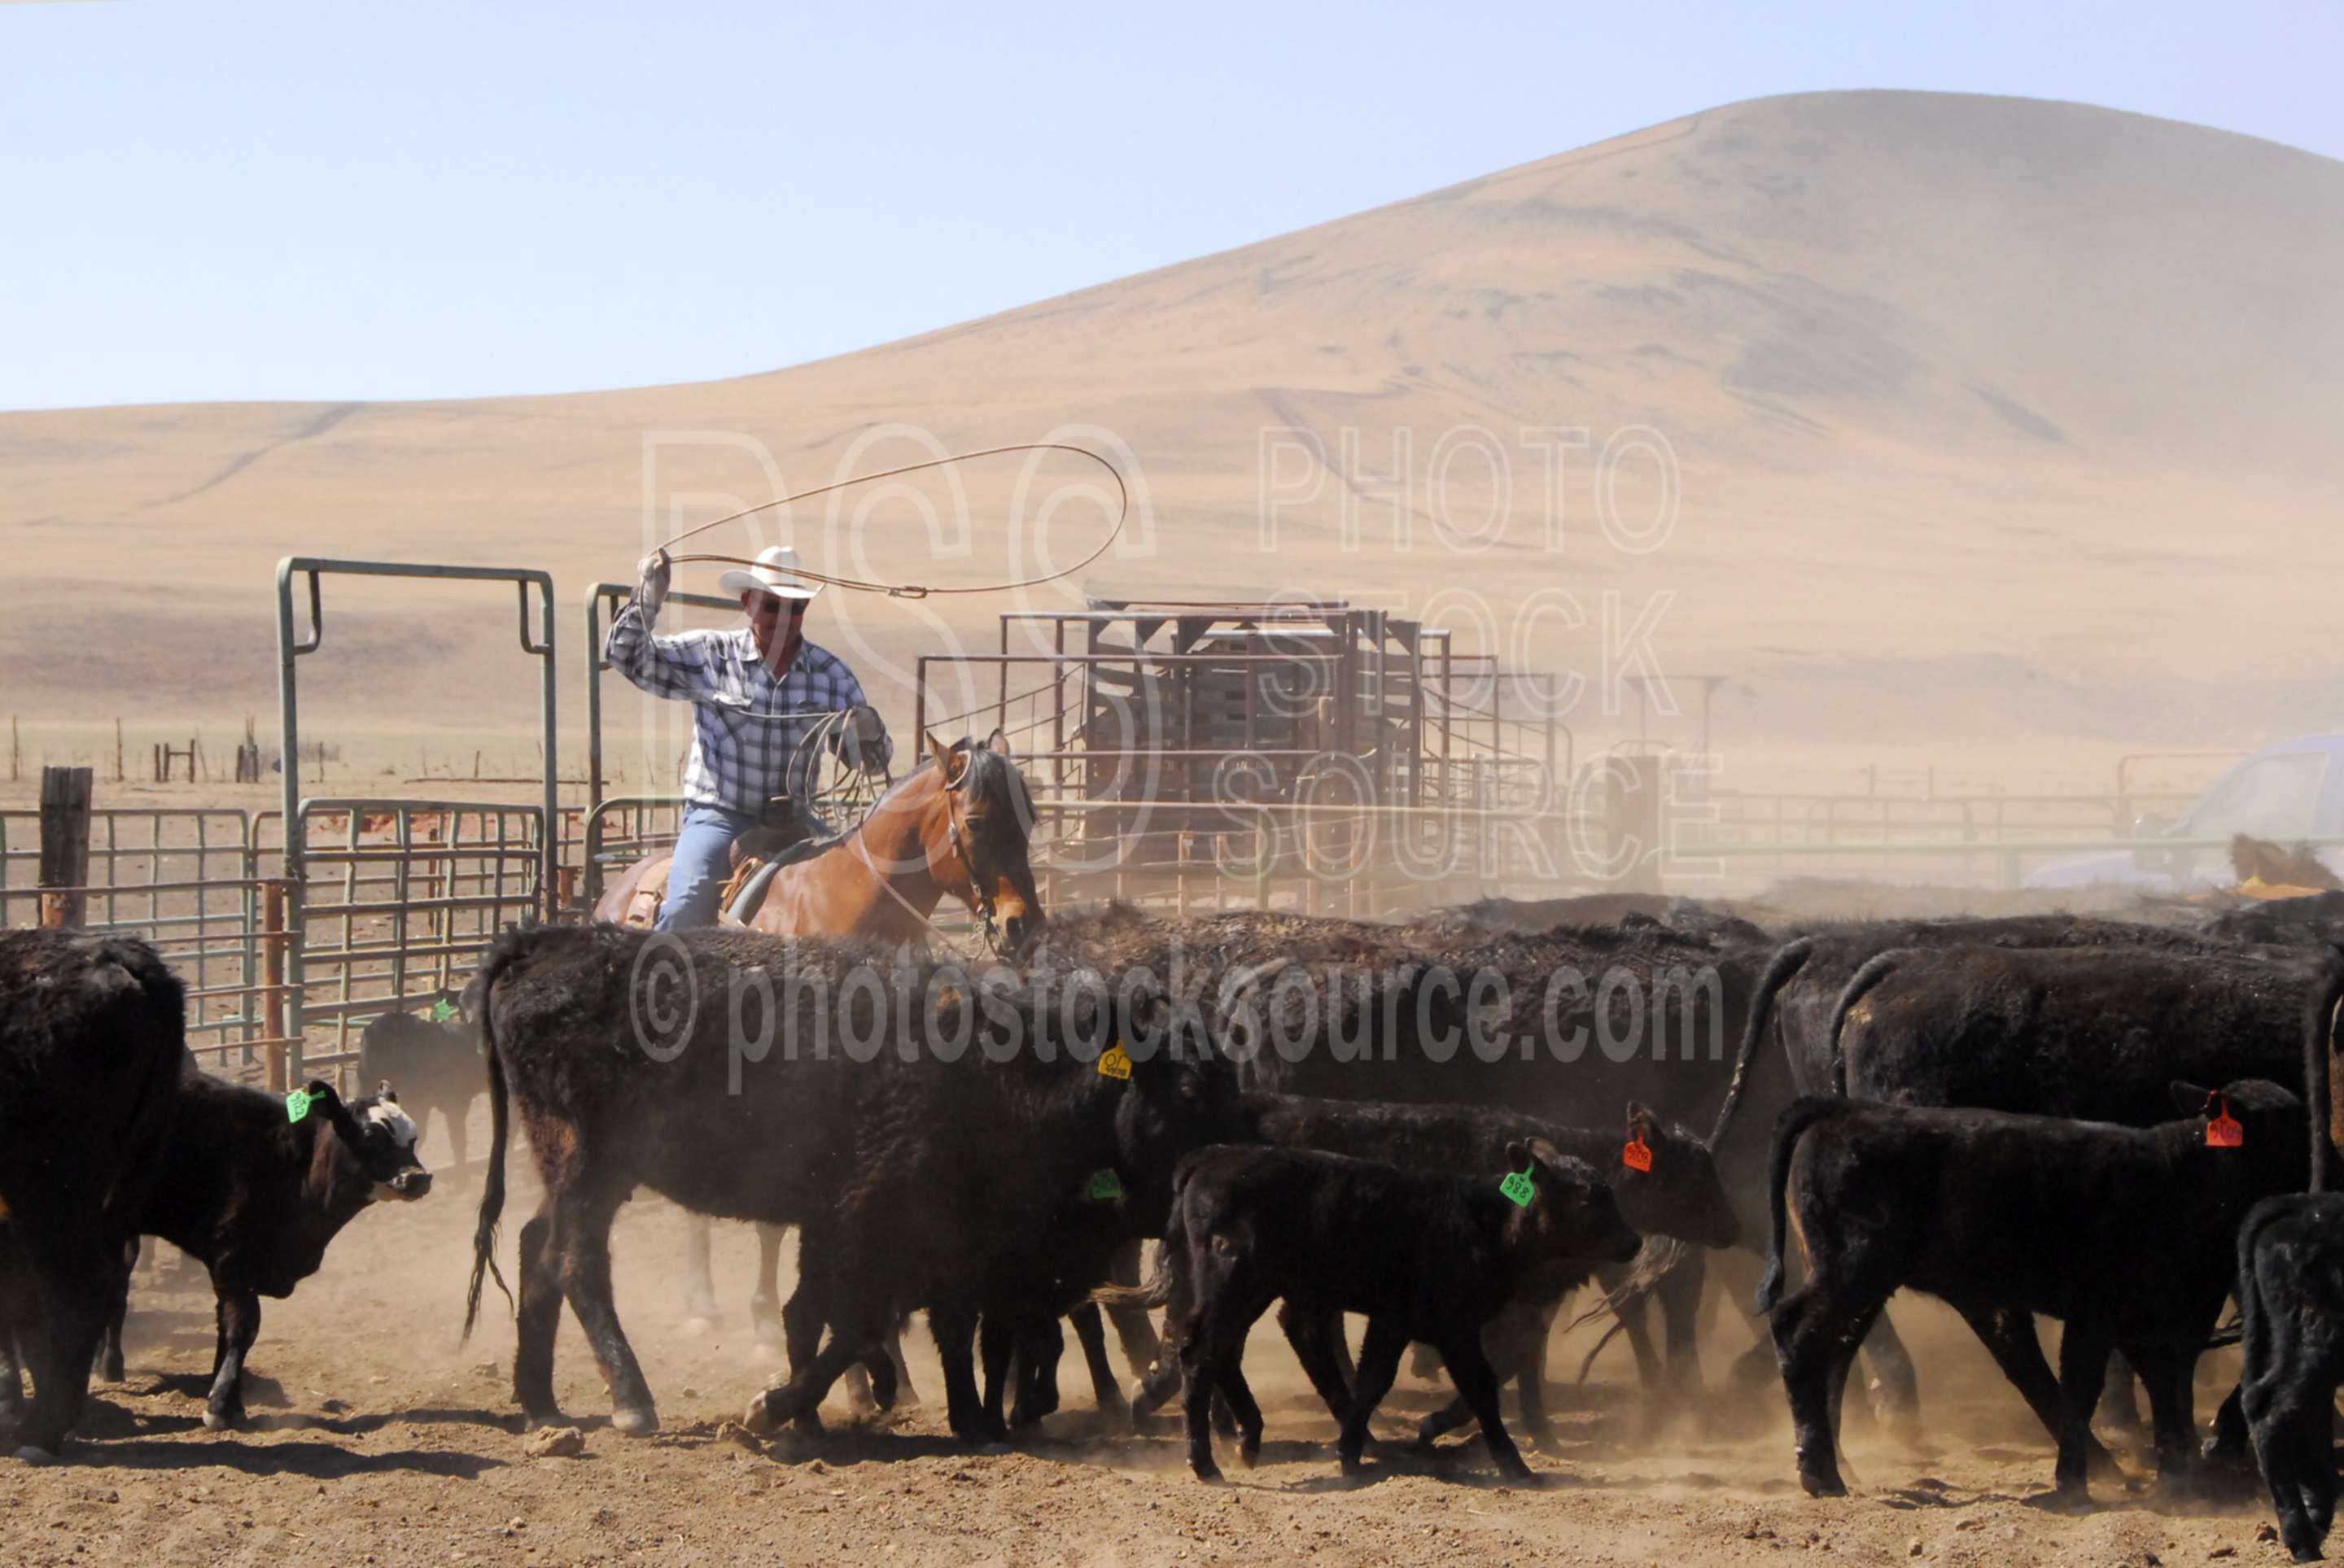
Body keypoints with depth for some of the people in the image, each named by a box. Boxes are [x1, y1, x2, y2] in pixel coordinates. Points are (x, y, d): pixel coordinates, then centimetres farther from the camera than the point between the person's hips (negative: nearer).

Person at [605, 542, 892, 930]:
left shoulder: (830, 673, 6)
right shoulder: (710, 656, 1)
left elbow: (871, 760, 8)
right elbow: (627, 658, -2)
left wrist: (870, 734, -17)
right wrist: (647, 597, -15)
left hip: (793, 824, 3)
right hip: (718, 817, -3)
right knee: (687, 906, -27)